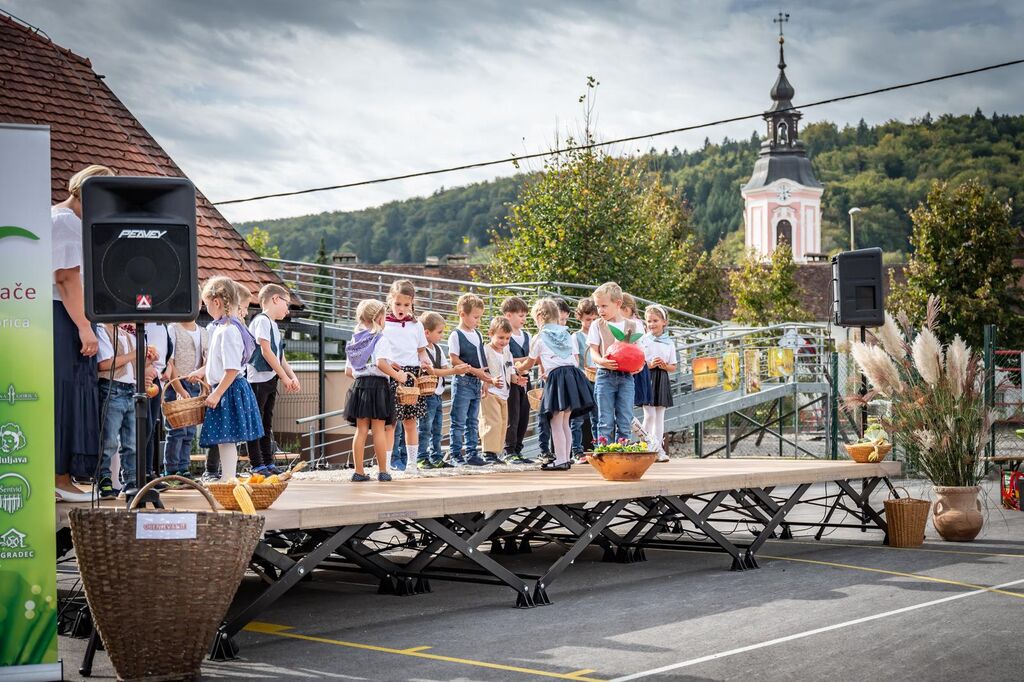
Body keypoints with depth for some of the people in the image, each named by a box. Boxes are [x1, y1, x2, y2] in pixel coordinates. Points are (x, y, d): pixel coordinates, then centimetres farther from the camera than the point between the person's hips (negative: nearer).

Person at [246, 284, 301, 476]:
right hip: (258, 379, -10)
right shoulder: (262, 320, -10)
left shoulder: (273, 324, 19)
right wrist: (284, 377, -13)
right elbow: (266, 351, -16)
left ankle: (268, 463, 17)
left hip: (270, 380, 10)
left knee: (267, 423, 12)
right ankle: (256, 465, -3)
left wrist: (293, 377, 4)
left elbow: (280, 356, 17)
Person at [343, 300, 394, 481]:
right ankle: (383, 471, 4)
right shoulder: (380, 340, -8)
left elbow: (348, 371, 11)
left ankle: (359, 471, 7)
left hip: (359, 385, 6)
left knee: (361, 430, 7)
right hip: (378, 385, -6)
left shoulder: (354, 341, 11)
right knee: (379, 431, -1)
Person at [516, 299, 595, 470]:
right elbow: (575, 357, 18)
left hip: (556, 376, -6)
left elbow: (530, 363, 13)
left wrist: (518, 368, 33)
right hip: (574, 373, 6)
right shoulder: (566, 334, 18)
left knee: (556, 423, -3)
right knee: (565, 422, 14)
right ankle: (565, 458, 15)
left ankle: (561, 460, -7)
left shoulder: (539, 337, 3)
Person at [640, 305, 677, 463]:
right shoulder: (643, 340, 0)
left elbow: (673, 367, 10)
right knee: (649, 414, -9)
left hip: (662, 379, 3)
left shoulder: (669, 342, 9)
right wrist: (649, 365, -18)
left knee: (660, 415, 4)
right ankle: (647, 446, -2)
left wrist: (664, 365, -10)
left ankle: (658, 449, 6)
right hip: (647, 378, -3)